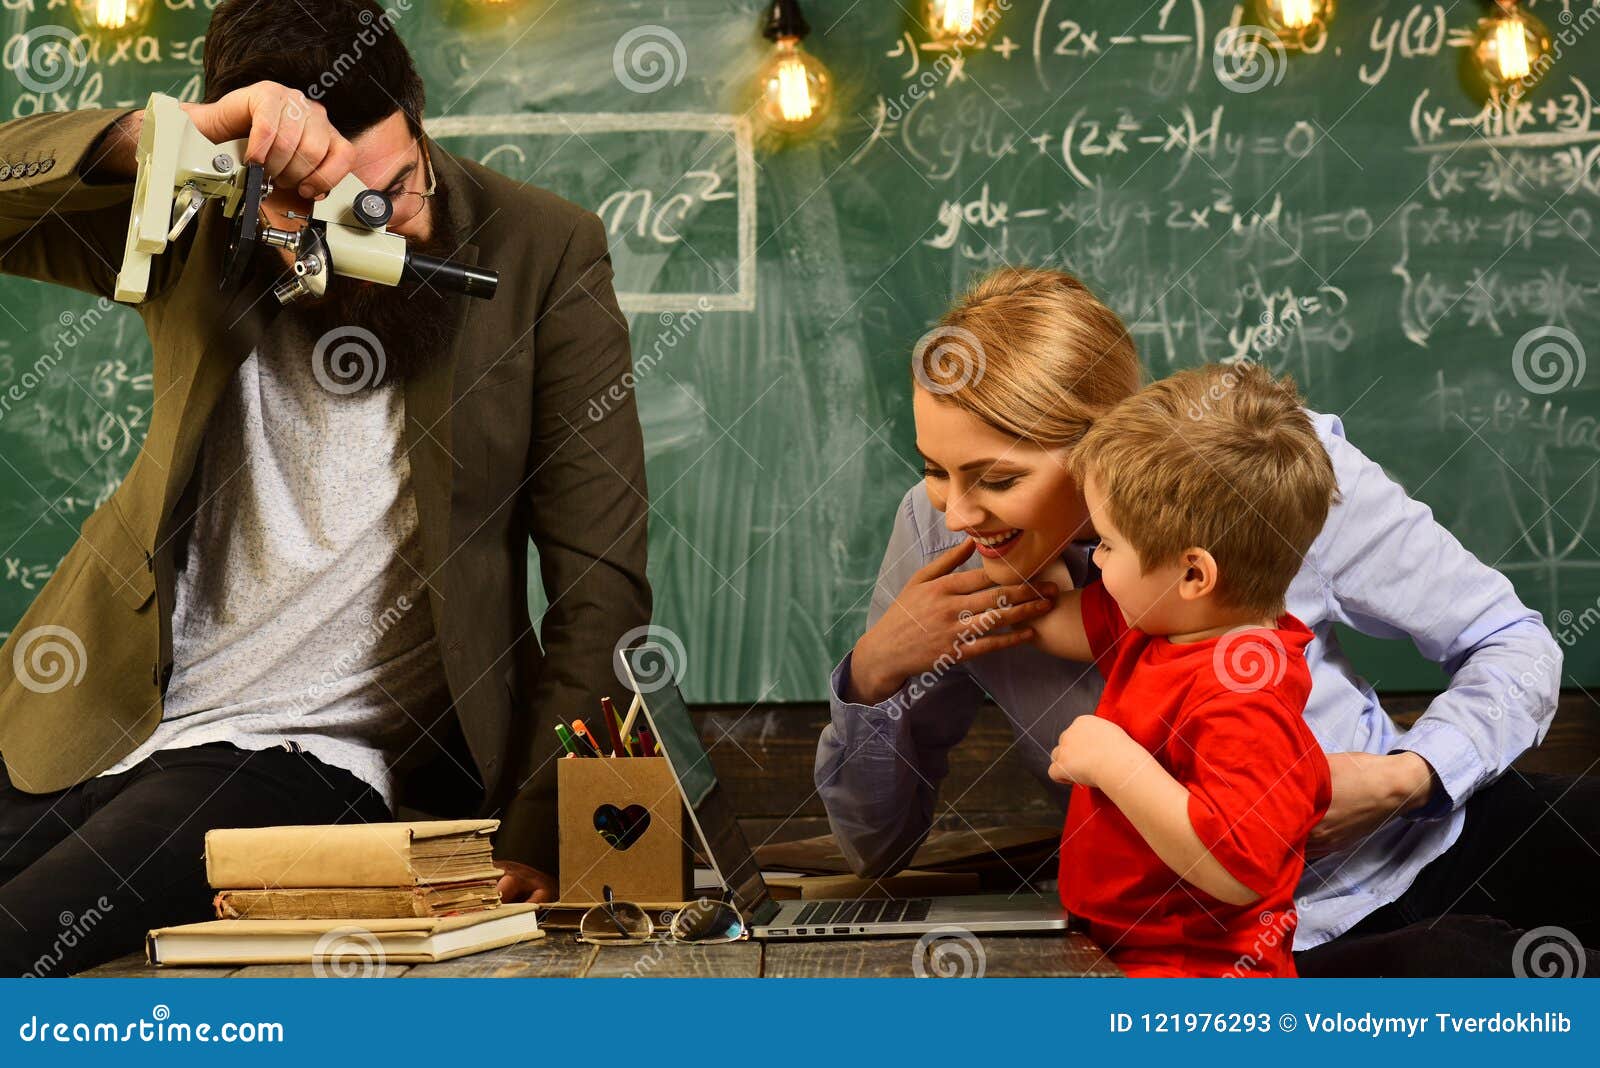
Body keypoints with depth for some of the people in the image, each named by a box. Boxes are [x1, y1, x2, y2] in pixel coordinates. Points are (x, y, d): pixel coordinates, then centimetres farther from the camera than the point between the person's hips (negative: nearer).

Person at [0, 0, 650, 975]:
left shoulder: (541, 254, -9)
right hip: (101, 712, 4)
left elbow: (602, 584, -9)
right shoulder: (196, 217, -2)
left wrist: (540, 841, -15)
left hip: (307, 757, -4)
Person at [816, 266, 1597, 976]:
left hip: (1427, 838, 1)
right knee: (1469, 964, -33)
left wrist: (1406, 777, -21)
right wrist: (870, 677, -18)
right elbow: (878, 845, 1)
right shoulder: (939, 533, -8)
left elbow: (1513, 647, -2)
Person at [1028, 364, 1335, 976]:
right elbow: (1056, 621, 27)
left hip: (1197, 967, -11)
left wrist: (1116, 764, -28)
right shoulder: (1162, 623, 8)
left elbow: (1237, 870, -33)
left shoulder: (1243, 702, -25)